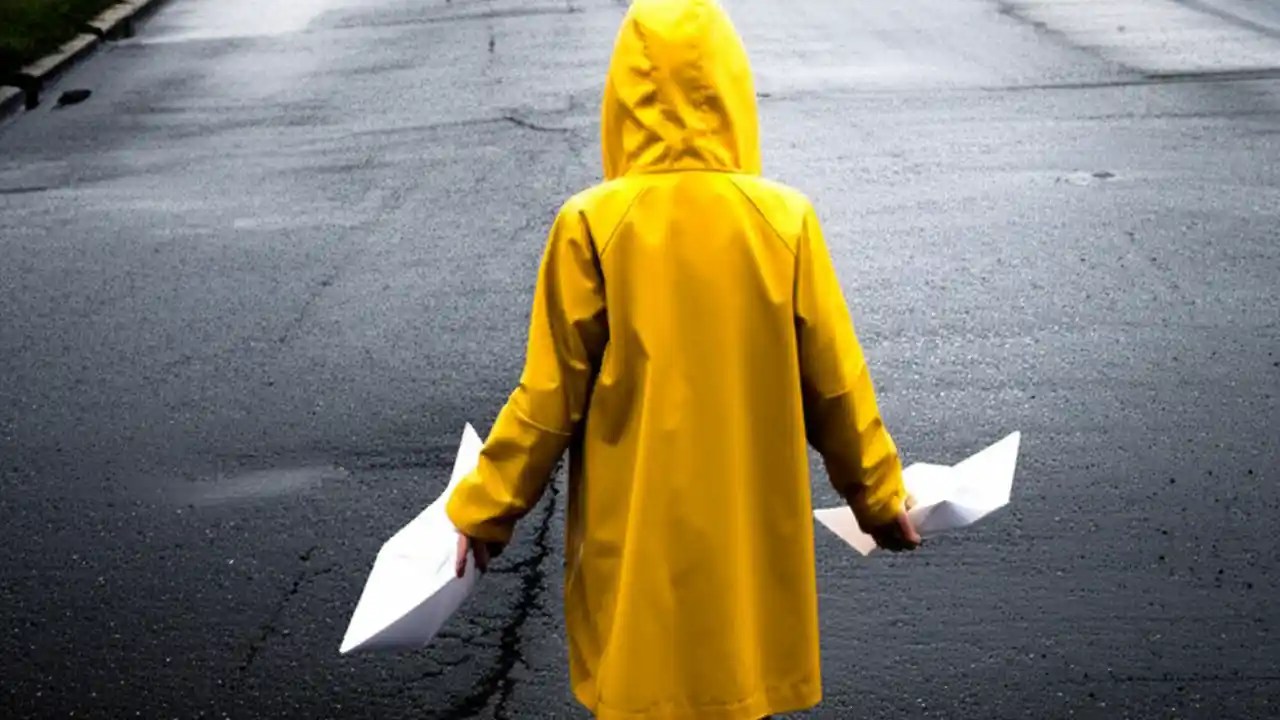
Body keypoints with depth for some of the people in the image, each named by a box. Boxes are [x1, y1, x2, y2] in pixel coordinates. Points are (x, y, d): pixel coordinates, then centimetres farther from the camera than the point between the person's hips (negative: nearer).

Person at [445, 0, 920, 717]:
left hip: (634, 535, -1)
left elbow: (549, 397, -9)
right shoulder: (786, 220, -10)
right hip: (753, 526, 2)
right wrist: (880, 497, 13)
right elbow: (836, 387, -2)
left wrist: (484, 509, 5)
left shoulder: (591, 225, -14)